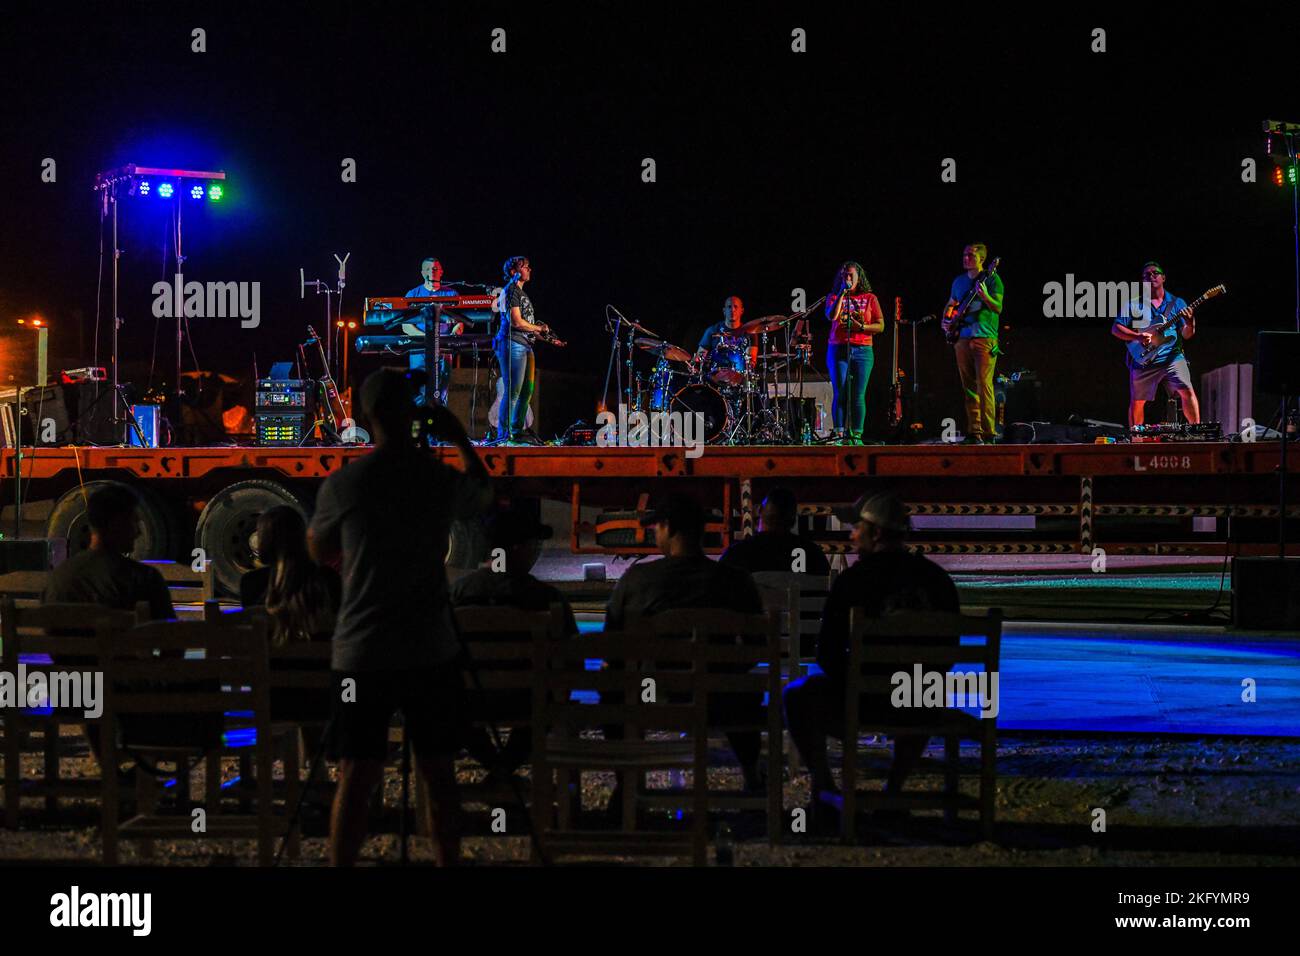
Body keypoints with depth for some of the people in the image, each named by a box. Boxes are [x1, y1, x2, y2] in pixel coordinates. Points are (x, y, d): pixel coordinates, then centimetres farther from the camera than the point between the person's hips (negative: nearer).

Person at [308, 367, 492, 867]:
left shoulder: (342, 484, -5)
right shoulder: (444, 479, -1)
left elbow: (319, 553, 13)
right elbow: (485, 495, 24)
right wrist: (460, 438, 31)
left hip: (363, 653, -1)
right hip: (432, 652, 1)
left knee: (356, 778, 1)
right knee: (439, 774, 8)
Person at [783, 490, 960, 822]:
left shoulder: (853, 581, -9)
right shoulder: (937, 578, 4)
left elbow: (828, 653, -7)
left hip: (868, 696, -4)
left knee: (797, 695, 25)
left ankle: (825, 789, 24)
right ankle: (894, 789, 38)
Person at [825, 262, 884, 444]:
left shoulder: (869, 298, 10)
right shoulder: (834, 297, 11)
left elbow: (880, 326, 6)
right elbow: (831, 316, -10)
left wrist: (861, 327, -9)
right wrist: (842, 293, -9)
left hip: (862, 351, 0)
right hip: (838, 349, 0)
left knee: (858, 396, -4)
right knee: (840, 394, -7)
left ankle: (856, 435, -2)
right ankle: (839, 434, -6)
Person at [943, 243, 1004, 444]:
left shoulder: (992, 279, 0)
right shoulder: (959, 281, 18)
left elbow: (998, 309, -9)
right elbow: (950, 305, 31)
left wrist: (985, 296, -27)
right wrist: (947, 319, 11)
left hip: (984, 338, -6)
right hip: (962, 338, 6)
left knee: (984, 385, -14)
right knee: (968, 388, 5)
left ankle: (989, 433, -16)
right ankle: (974, 432, 8)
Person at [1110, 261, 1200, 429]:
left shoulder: (1176, 303, 11)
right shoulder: (1132, 304, 9)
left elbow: (1186, 334, 5)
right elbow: (1116, 329, 4)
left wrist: (1190, 324, -19)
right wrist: (1138, 336, -12)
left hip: (1172, 358, 0)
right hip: (1142, 362, 0)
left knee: (1187, 391, -18)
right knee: (1137, 402, 3)